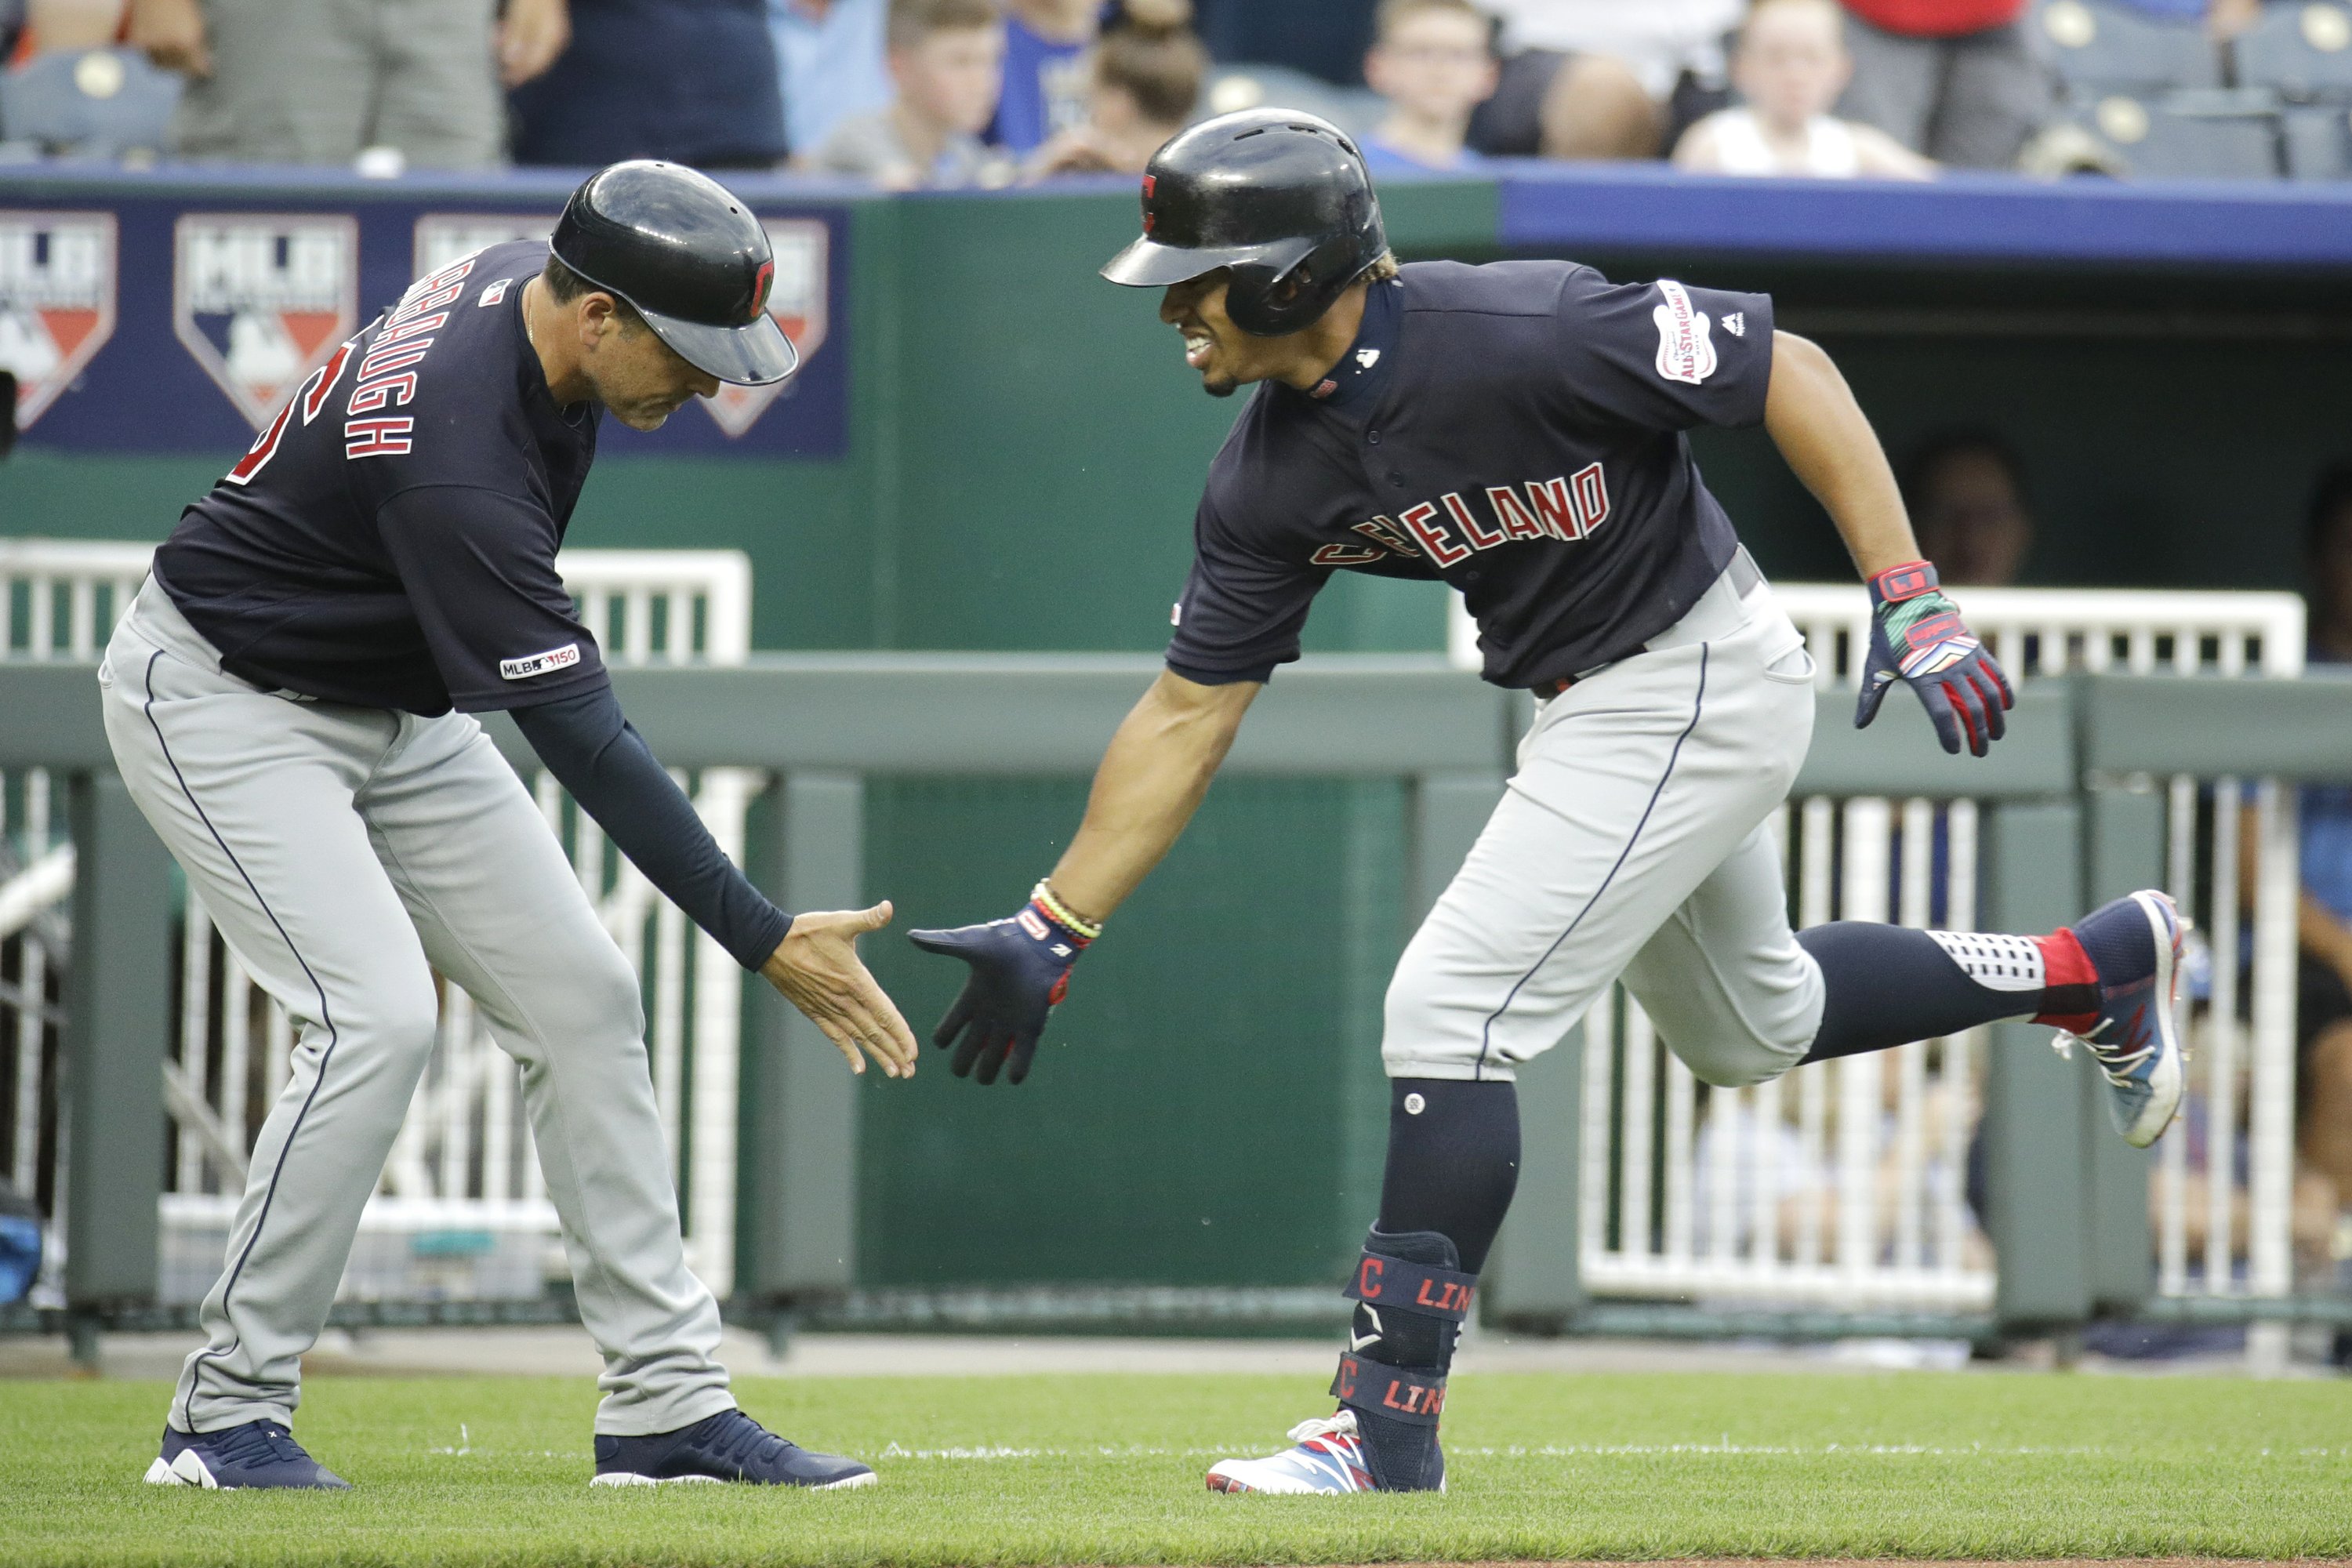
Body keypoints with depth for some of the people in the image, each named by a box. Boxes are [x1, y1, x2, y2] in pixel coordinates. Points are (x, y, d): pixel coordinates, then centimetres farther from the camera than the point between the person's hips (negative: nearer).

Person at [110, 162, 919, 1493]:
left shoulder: (534, 282, -9)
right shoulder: (459, 453, -36)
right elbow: (583, 741, -35)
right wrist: (764, 939, -34)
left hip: (396, 707, 9)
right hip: (223, 701, -9)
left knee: (582, 1000, 1)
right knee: (381, 1016, -23)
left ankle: (666, 1400, 3)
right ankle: (227, 1420, -13)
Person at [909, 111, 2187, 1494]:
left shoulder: (1518, 333, -29)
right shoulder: (1274, 479, -7)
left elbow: (1790, 373, -22)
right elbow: (1188, 717, 1)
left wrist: (1911, 600, -26)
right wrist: (1052, 933, -2)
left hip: (1701, 687, -9)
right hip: (1591, 705, 9)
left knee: (1450, 1015, -14)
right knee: (1749, 1026, 26)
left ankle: (1391, 1427, -6)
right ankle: (2102, 967, 45)